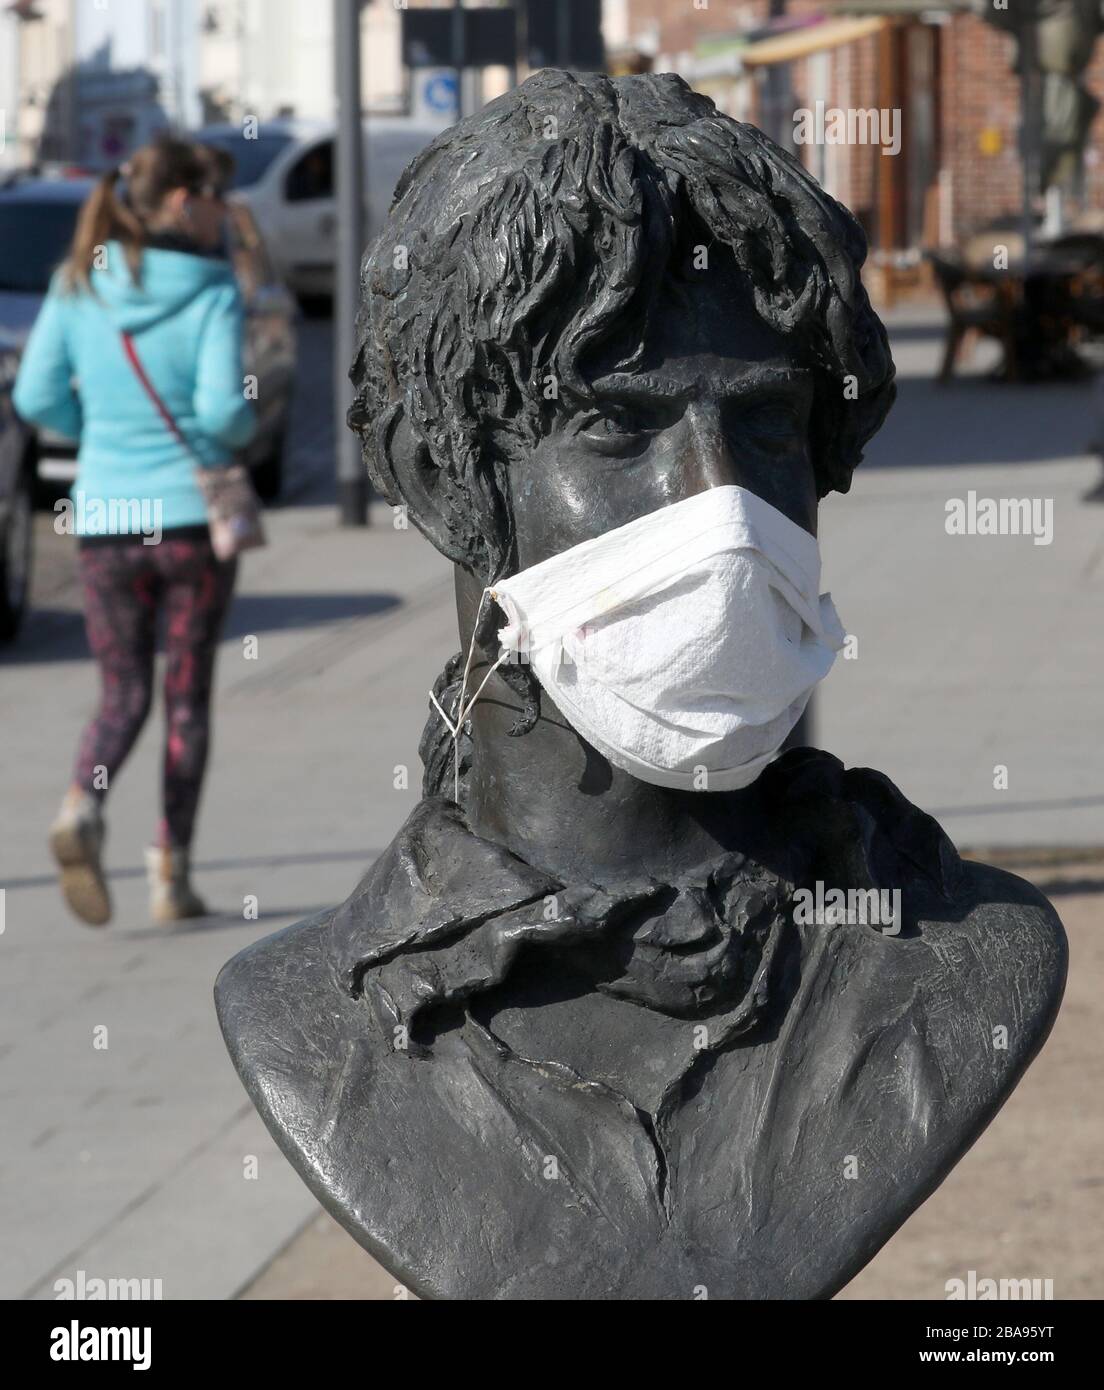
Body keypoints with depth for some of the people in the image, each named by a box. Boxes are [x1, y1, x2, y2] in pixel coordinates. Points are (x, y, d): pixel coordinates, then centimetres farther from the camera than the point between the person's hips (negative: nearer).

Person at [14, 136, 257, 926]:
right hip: (191, 513, -3)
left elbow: (37, 398, 1)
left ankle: (82, 807, -17)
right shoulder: (210, 293, -10)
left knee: (124, 695, 12)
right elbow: (221, 408, -19)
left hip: (104, 517, 3)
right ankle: (171, 874, 9)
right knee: (188, 697, 10)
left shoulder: (78, 288, 1)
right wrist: (245, 431, 3)